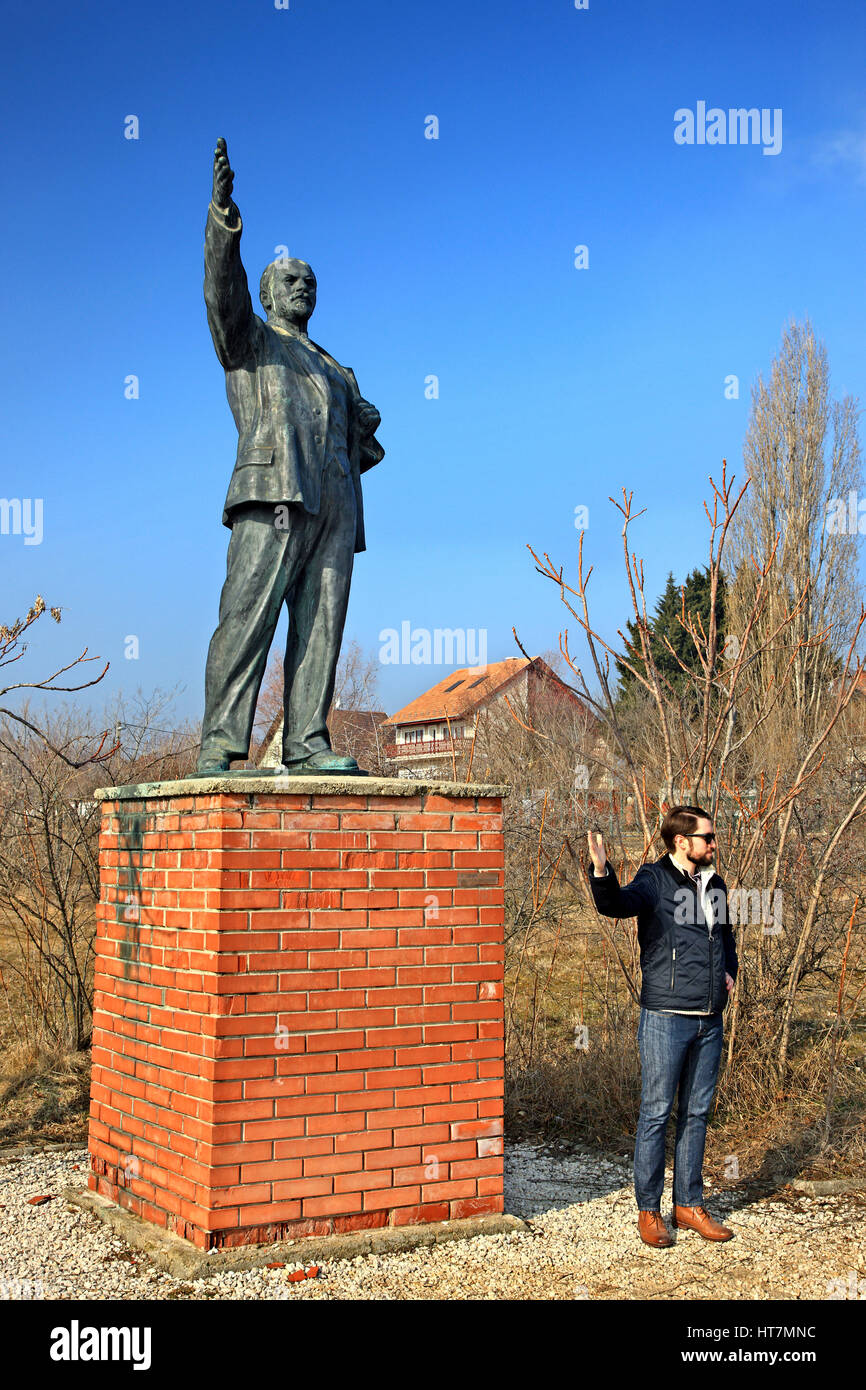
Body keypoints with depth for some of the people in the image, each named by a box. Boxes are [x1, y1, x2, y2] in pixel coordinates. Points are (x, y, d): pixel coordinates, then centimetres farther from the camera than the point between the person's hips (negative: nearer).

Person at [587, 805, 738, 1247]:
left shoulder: (716, 885, 12)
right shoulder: (656, 880, -8)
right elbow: (617, 904, -28)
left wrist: (729, 971, 10)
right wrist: (602, 873, -48)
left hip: (709, 1020, 6)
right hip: (665, 1017, -6)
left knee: (696, 1114, 13)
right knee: (657, 1114, 0)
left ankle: (689, 1205, 23)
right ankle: (648, 1210, 11)